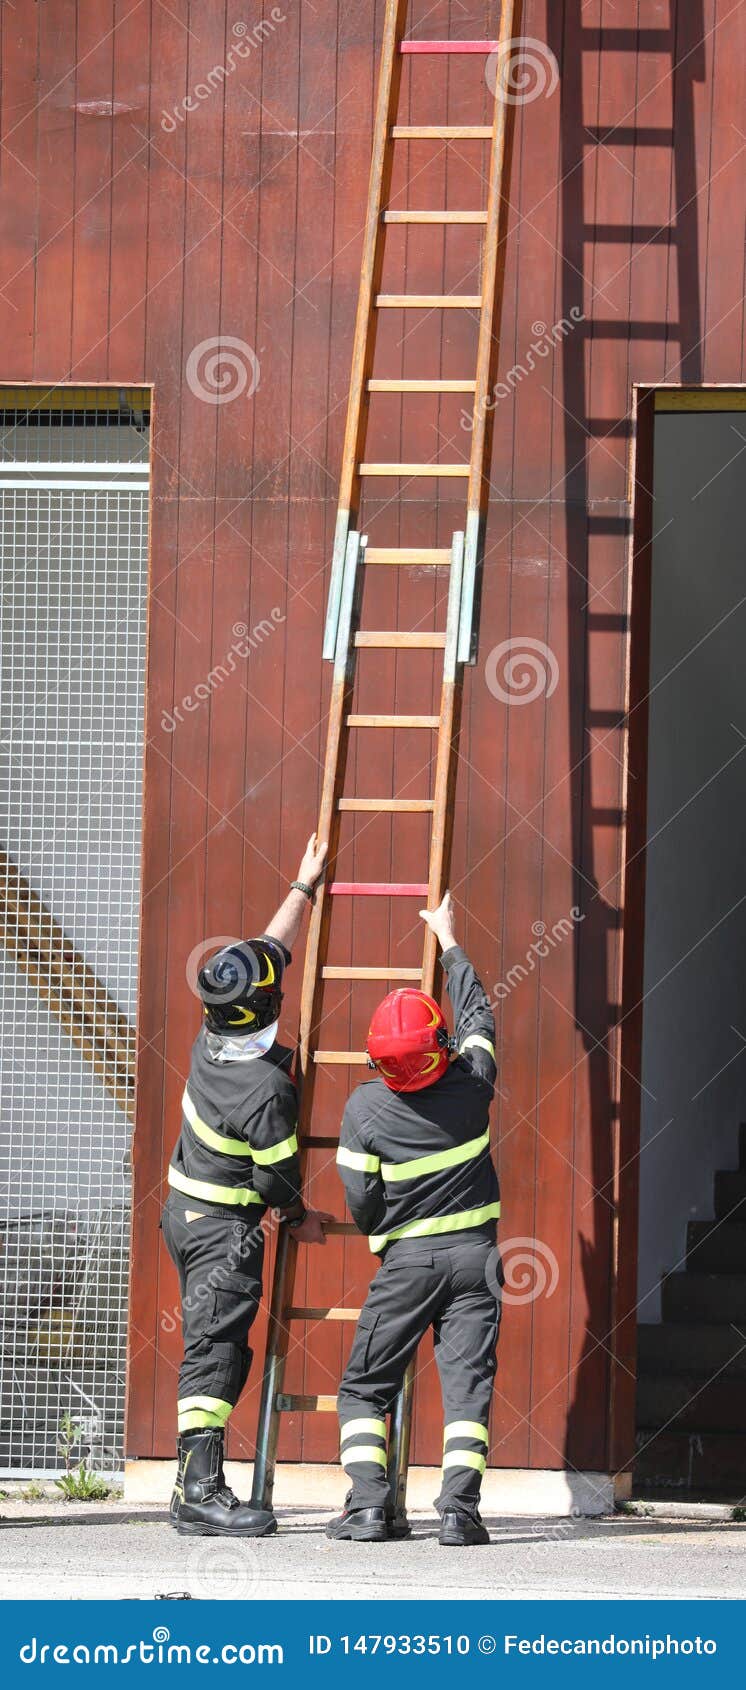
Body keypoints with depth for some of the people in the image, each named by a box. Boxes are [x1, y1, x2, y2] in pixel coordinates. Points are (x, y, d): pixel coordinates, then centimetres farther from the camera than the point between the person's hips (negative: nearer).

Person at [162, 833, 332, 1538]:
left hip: (185, 1210, 9)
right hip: (224, 1227, -9)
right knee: (215, 1349, -11)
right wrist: (301, 1219, 5)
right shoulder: (266, 1089, -26)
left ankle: (196, 1485, 10)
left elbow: (271, 948, 12)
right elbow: (276, 1178, -15)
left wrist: (304, 886, 22)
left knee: (214, 1348, 11)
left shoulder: (212, 1036, -2)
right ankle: (200, 1493, -15)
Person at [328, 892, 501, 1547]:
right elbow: (478, 1014, 14)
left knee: (365, 1387, 7)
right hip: (474, 1251, 2)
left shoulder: (365, 1107, -10)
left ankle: (369, 1505, -7)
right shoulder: (471, 1083, -6)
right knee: (467, 1382, -2)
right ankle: (459, 1507, -15)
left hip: (406, 1258, -2)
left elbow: (361, 1201, -5)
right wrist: (449, 941, 25)